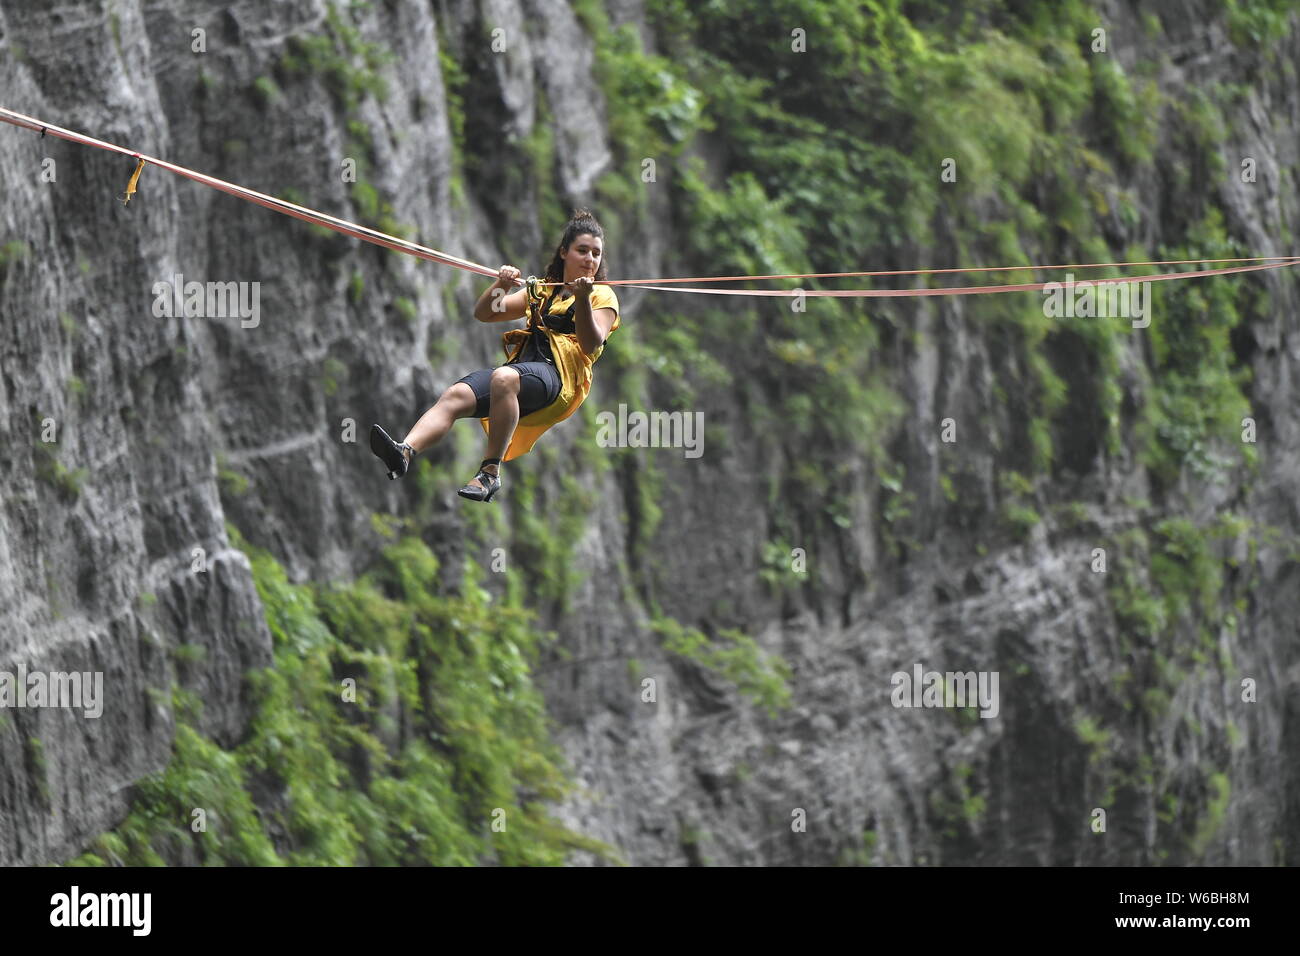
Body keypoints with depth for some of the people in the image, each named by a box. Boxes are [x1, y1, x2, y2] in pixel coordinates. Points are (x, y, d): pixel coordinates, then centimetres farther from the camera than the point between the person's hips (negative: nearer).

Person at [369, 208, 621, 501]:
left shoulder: (603, 296, 14)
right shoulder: (541, 290, 30)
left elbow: (591, 345, -4)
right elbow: (483, 313, 27)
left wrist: (582, 299, -17)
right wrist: (501, 286, 8)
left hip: (559, 375, -5)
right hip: (521, 363, 5)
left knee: (504, 378, -39)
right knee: (455, 395, -24)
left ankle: (491, 472, -40)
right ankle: (404, 453, -47)